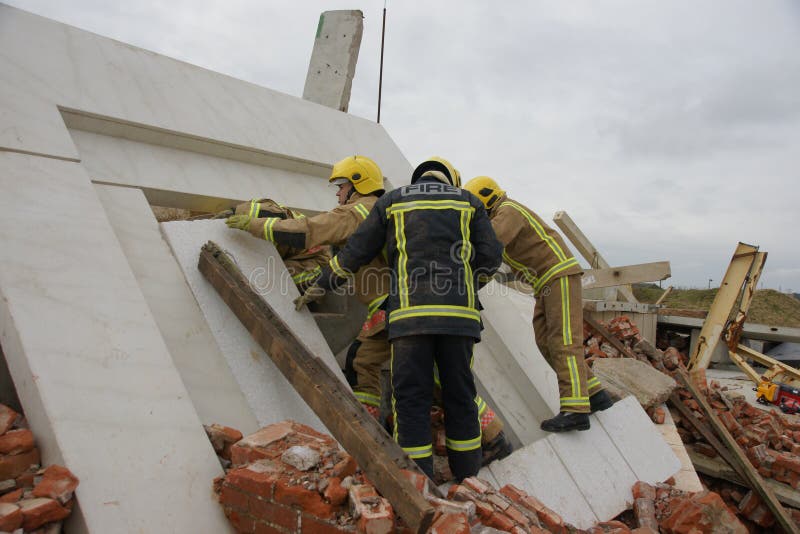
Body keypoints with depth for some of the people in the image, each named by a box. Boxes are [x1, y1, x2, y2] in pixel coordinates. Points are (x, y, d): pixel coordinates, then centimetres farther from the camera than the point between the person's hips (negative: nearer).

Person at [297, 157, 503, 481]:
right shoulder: (468, 202, 19)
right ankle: (468, 479, 20)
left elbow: (354, 254, 15)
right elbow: (491, 257, 9)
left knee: (411, 397, 2)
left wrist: (319, 286, 26)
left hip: (411, 312, -1)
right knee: (459, 395, 11)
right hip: (458, 313, 2)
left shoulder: (392, 201, 17)